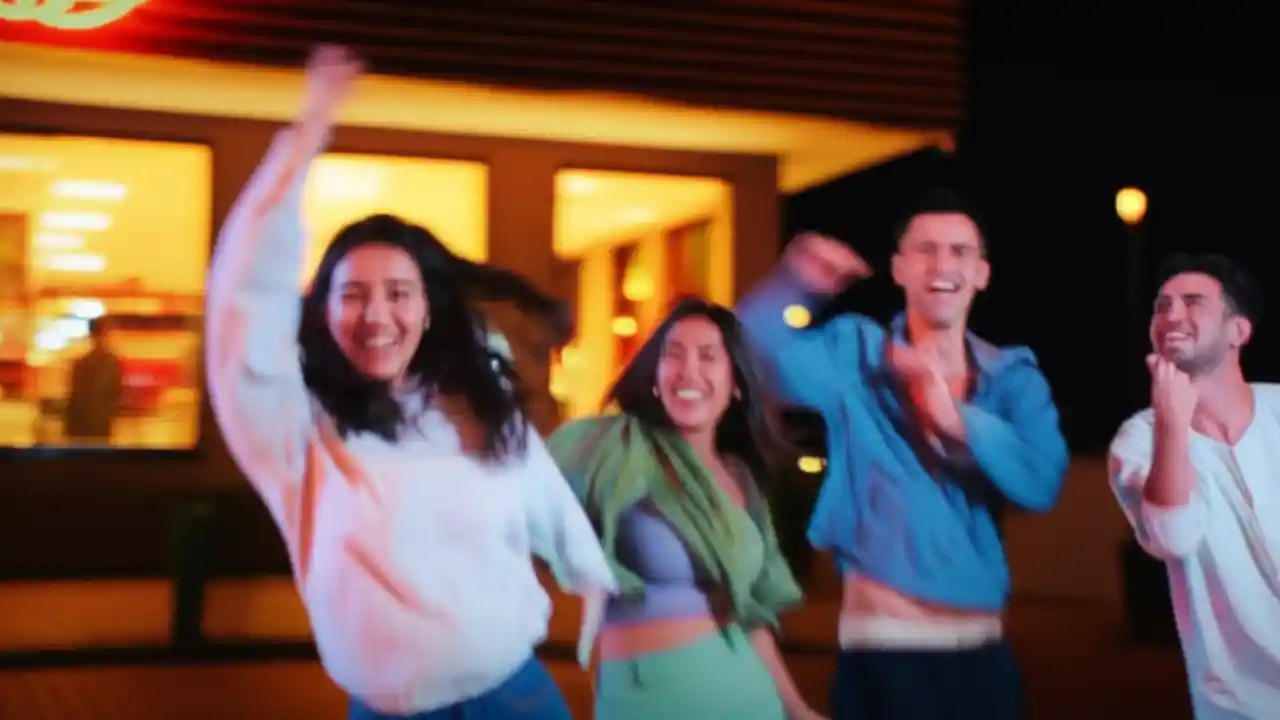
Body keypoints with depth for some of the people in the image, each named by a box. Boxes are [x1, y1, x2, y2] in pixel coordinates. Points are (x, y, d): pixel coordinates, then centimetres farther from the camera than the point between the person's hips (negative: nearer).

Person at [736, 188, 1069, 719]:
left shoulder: (1015, 376, 6)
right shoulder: (853, 352, 1)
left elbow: (1041, 483, -11)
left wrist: (957, 419, -22)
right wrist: (795, 282, -30)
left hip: (982, 648, 4)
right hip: (884, 645, -3)